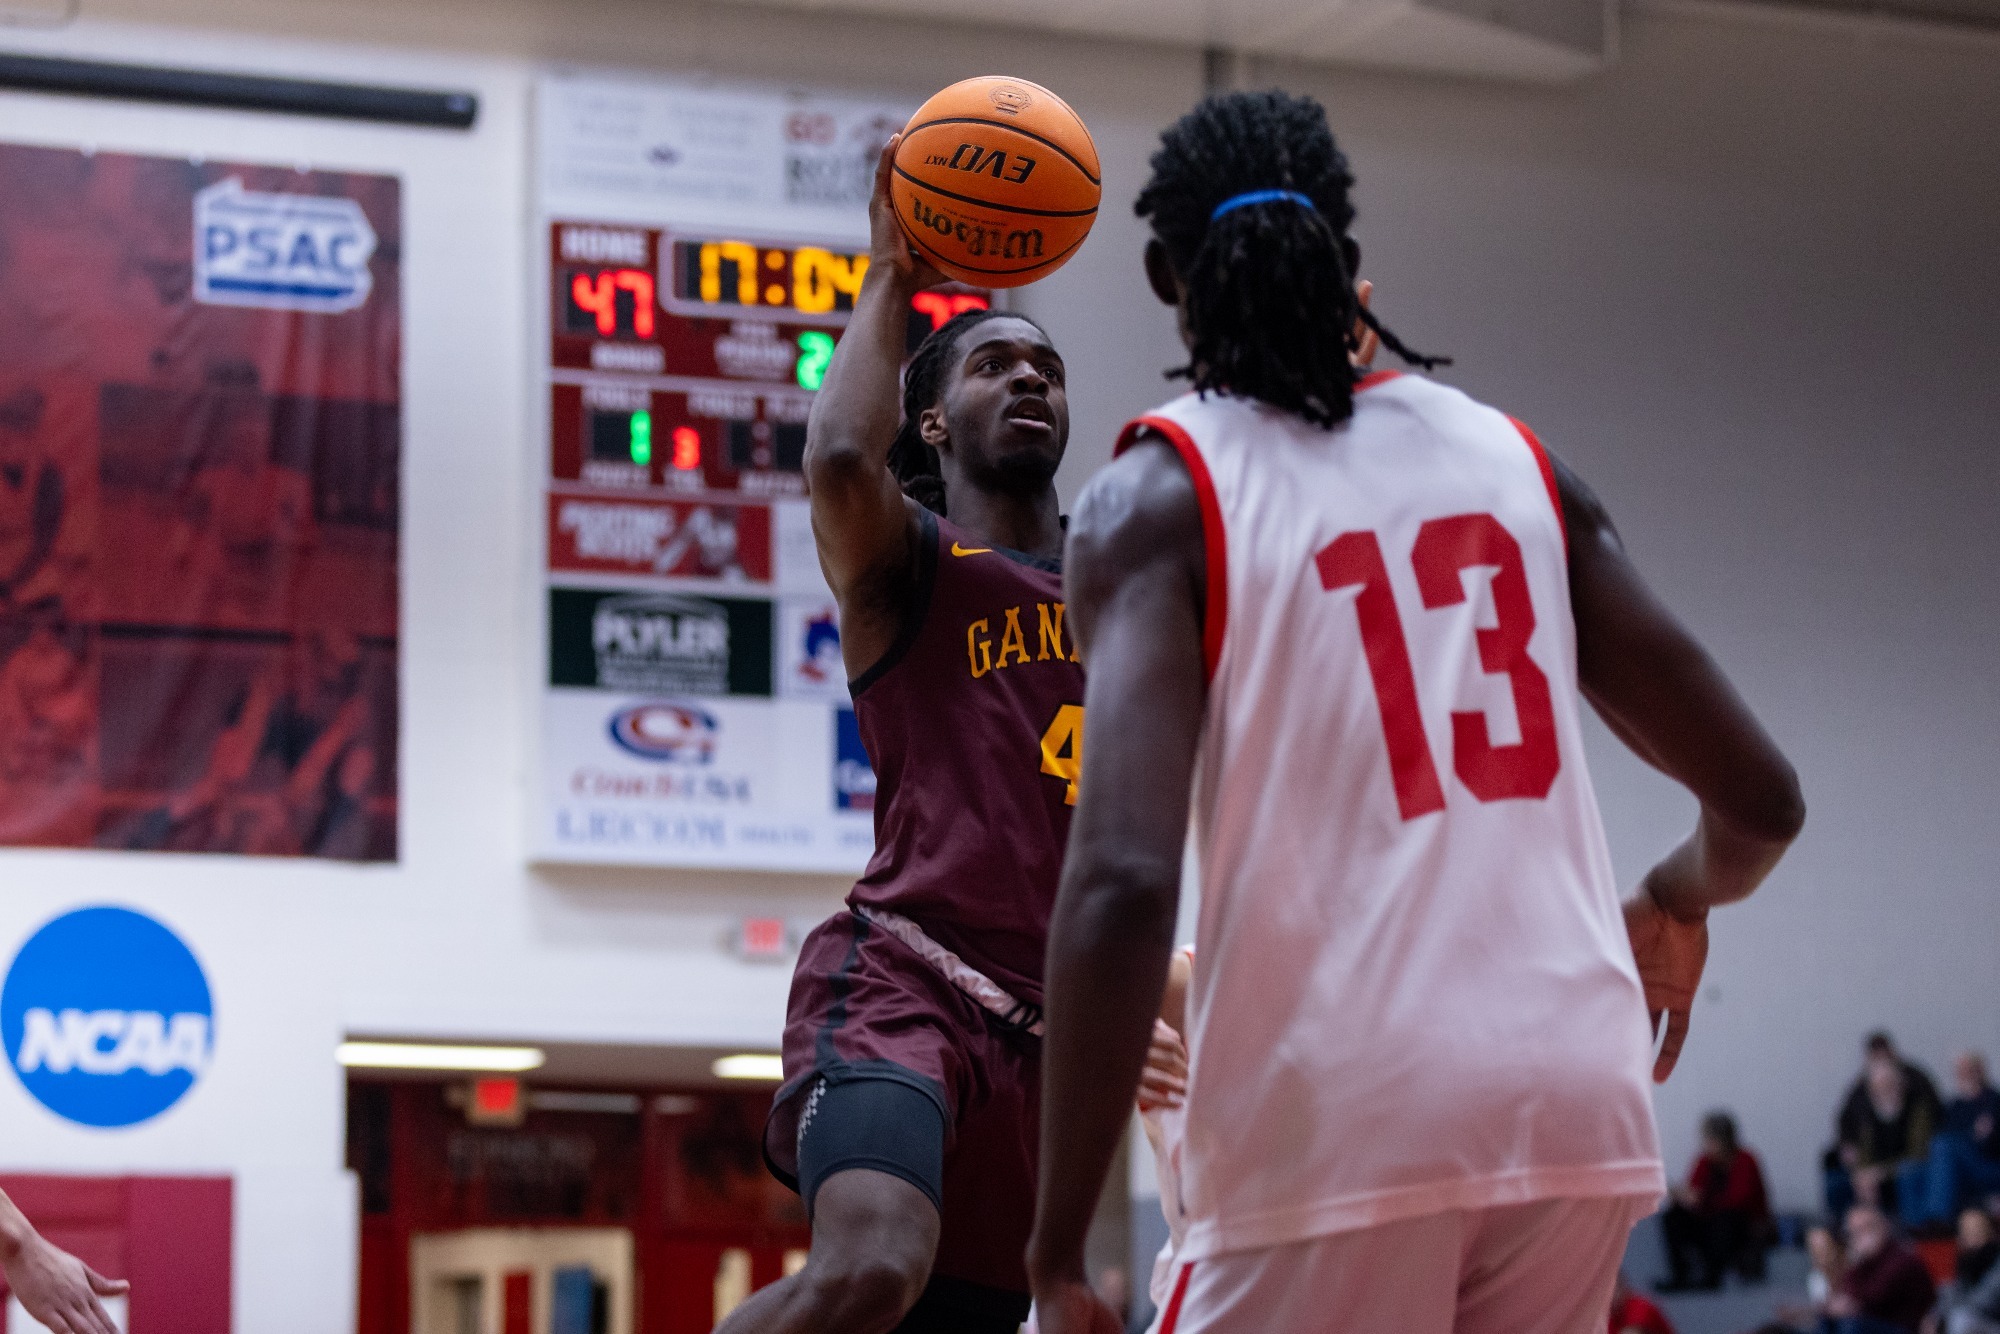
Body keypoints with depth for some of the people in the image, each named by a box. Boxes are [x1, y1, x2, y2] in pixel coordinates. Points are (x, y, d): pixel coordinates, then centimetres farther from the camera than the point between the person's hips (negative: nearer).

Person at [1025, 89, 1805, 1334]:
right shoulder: (1514, 460, 14)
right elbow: (1760, 799, 14)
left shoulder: (1163, 493, 0)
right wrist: (1676, 907, 37)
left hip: (1338, 1132, -5)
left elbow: (1125, 879, -14)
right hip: (1580, 1104, 5)